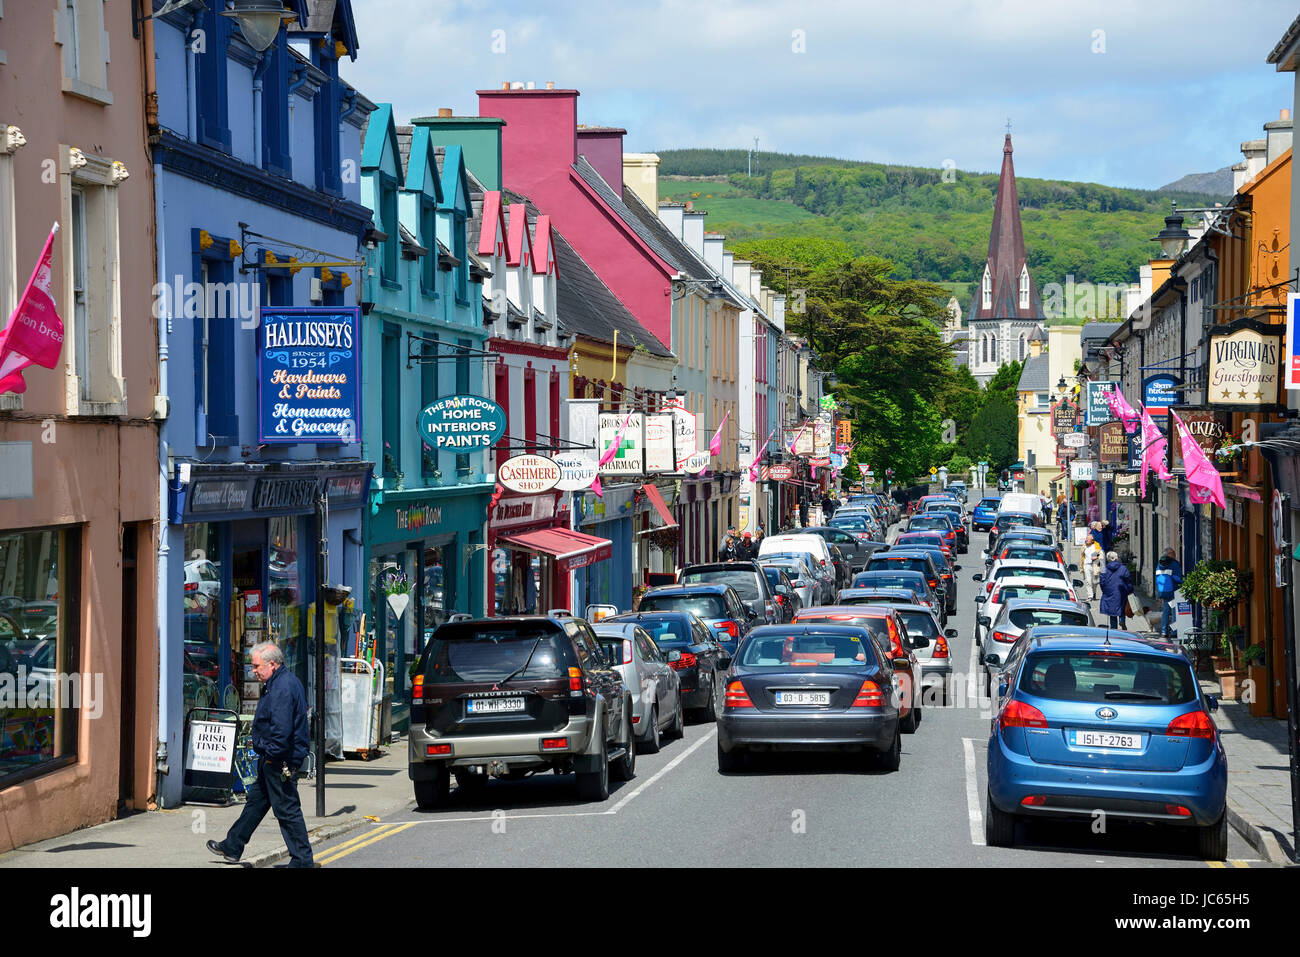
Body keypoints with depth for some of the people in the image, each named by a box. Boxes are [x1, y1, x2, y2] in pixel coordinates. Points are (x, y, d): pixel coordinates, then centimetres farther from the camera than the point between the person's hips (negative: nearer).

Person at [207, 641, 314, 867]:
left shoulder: (282, 688, -22)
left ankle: (302, 861, 1)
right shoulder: (284, 682, 13)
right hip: (274, 760, 11)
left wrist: (272, 756, -19)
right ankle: (232, 847, 31)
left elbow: (281, 730, -29)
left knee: (287, 810, -5)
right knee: (255, 802, 19)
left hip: (279, 762, -11)